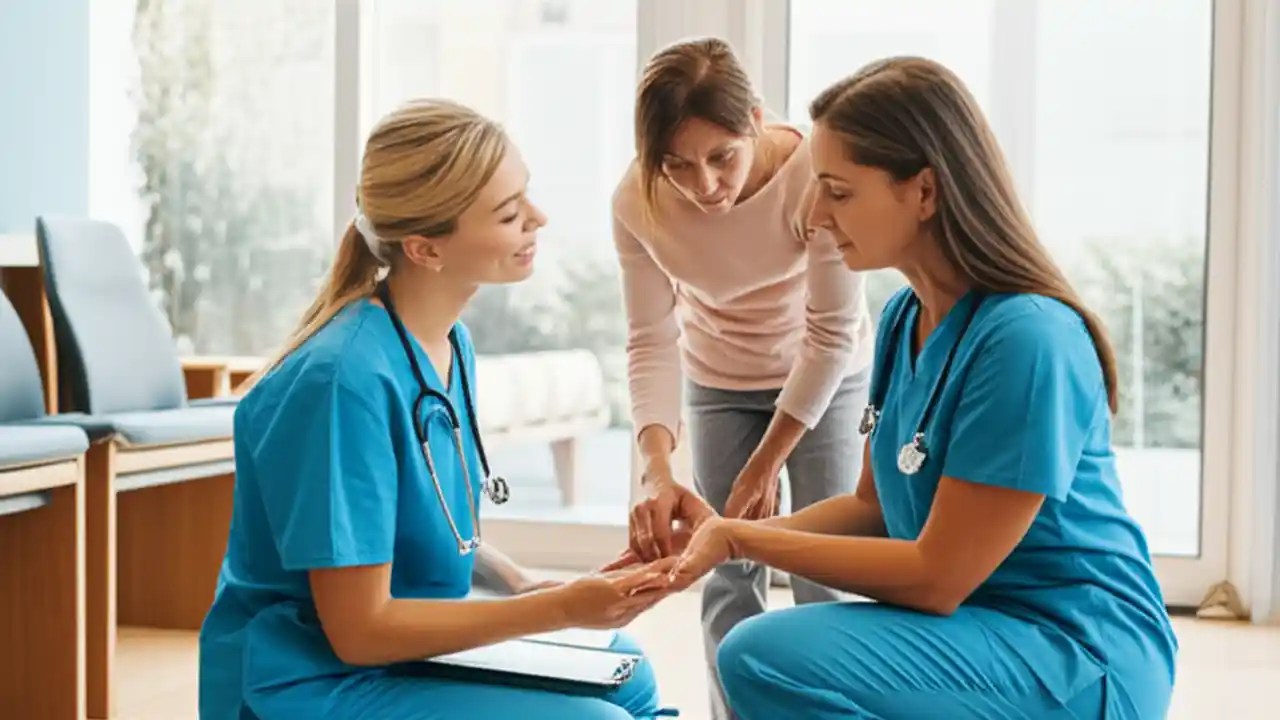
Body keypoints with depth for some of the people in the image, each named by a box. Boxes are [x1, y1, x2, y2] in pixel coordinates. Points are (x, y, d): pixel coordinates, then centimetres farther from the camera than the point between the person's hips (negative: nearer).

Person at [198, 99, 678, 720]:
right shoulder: (344, 380, -26)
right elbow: (359, 630, -23)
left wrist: (528, 590, -5)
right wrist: (559, 609, -22)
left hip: (409, 648, 8)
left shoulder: (452, 343, 1)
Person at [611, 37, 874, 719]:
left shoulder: (814, 173, -34)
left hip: (824, 374, -2)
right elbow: (651, 341, -25)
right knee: (729, 568, 1)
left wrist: (765, 466, -22)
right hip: (720, 381, 2)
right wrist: (658, 470, -41)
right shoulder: (637, 200, -26)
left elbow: (832, 333, -26)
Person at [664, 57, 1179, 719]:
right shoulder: (902, 317, 5)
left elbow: (937, 576, -19)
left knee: (764, 661, -24)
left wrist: (745, 540, -13)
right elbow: (874, 505, 14)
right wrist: (731, 533, 0)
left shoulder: (1026, 338, -23)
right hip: (981, 623, 9)